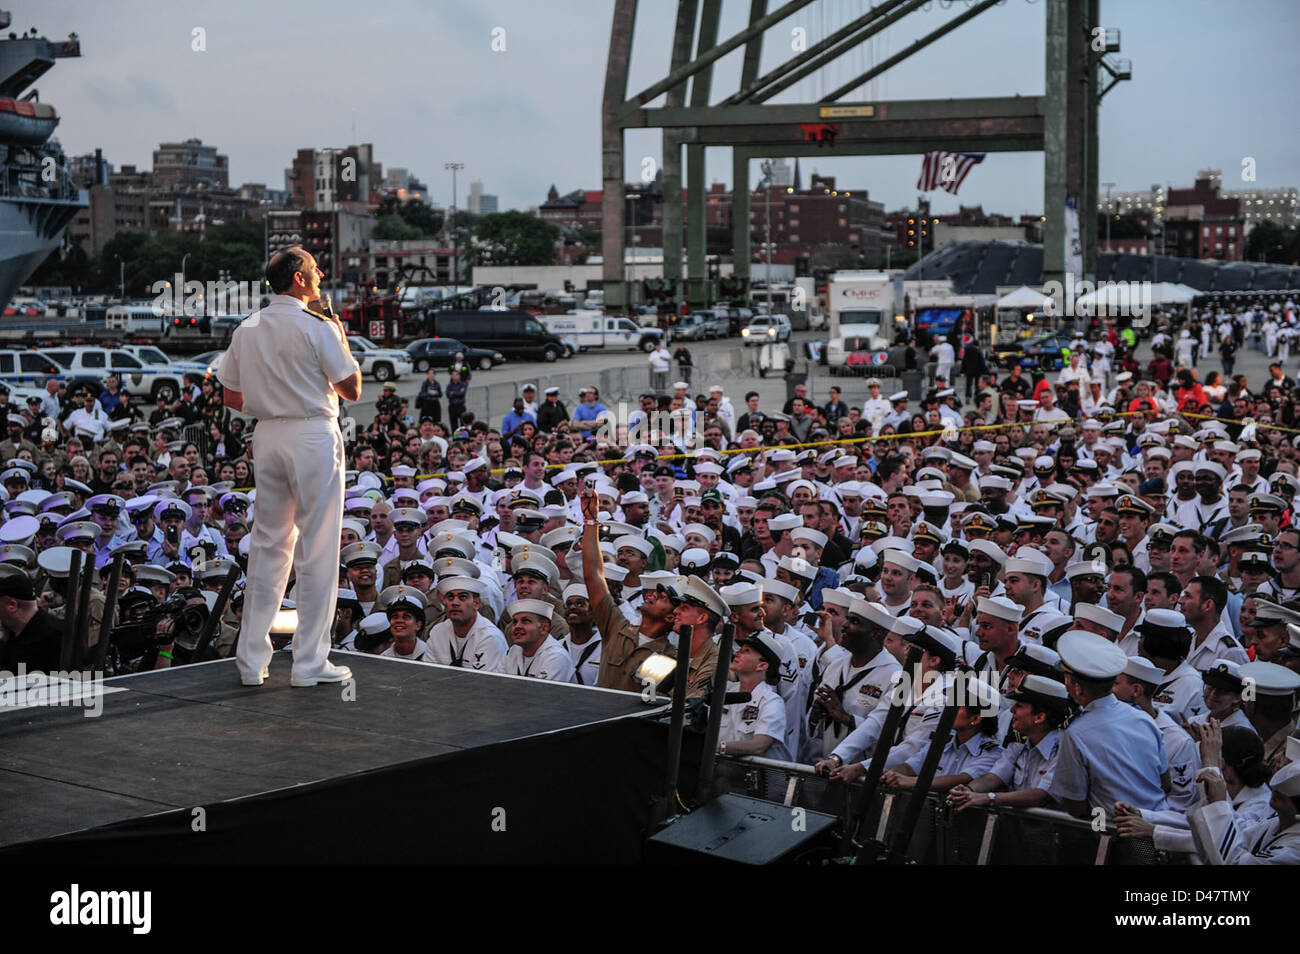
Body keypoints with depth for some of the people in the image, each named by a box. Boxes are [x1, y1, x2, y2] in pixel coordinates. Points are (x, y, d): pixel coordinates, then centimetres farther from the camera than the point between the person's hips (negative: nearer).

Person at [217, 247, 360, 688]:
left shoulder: (247, 329, 8)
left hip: (268, 436, 6)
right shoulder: (318, 327, -10)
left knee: (267, 546, 12)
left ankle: (252, 660, 14)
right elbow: (352, 390, -7)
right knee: (316, 551, 0)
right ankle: (310, 663, 3)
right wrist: (342, 341, 6)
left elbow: (231, 396, 11)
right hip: (314, 436, -6)